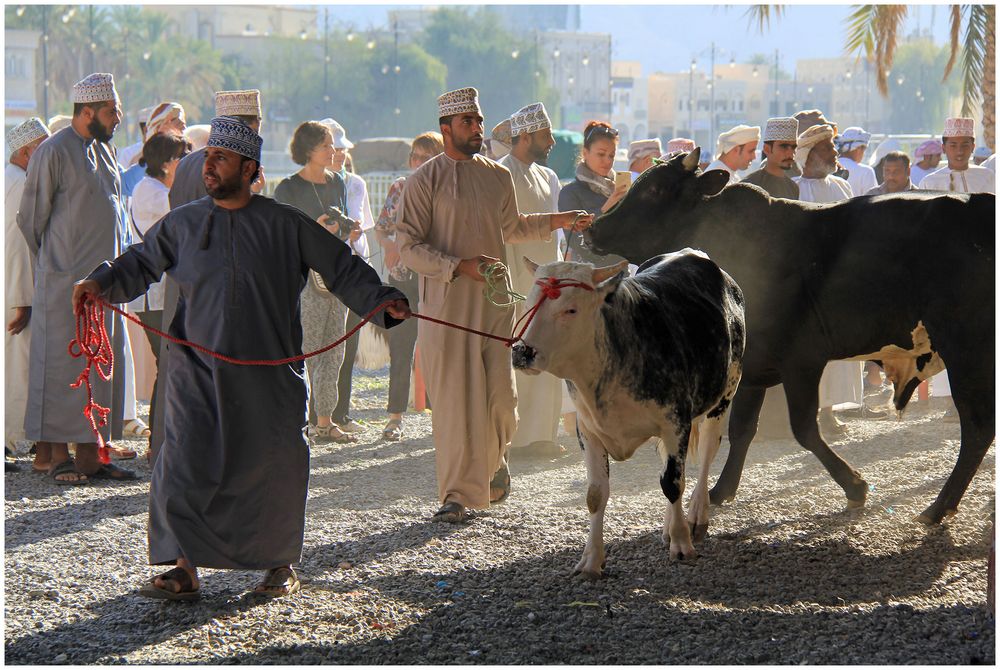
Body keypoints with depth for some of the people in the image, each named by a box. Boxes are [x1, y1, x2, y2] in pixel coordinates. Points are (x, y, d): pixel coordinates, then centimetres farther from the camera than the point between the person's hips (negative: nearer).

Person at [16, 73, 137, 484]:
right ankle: (57, 455, 1)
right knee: (62, 365, -4)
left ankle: (90, 454, 11)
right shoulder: (54, 153, -10)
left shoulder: (106, 150, 14)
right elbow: (30, 218, -5)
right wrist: (49, 266, 2)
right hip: (65, 281, -7)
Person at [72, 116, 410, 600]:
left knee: (273, 468, 3)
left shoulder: (286, 225, 1)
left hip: (269, 373, -1)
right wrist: (101, 283, 3)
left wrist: (383, 301, -7)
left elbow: (342, 269, 5)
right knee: (185, 463, -10)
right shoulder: (182, 223, 8)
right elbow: (141, 262, 20)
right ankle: (184, 568, -4)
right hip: (198, 370, 1)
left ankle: (279, 564, 21)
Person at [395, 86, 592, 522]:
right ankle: (457, 493, 0)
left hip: (495, 302, 4)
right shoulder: (425, 180, -3)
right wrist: (460, 266, -18)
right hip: (446, 304, -4)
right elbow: (410, 246, -8)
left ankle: (492, 464, 28)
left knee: (500, 396, 0)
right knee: (454, 399, -5)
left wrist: (556, 222, 23)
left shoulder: (498, 177, 13)